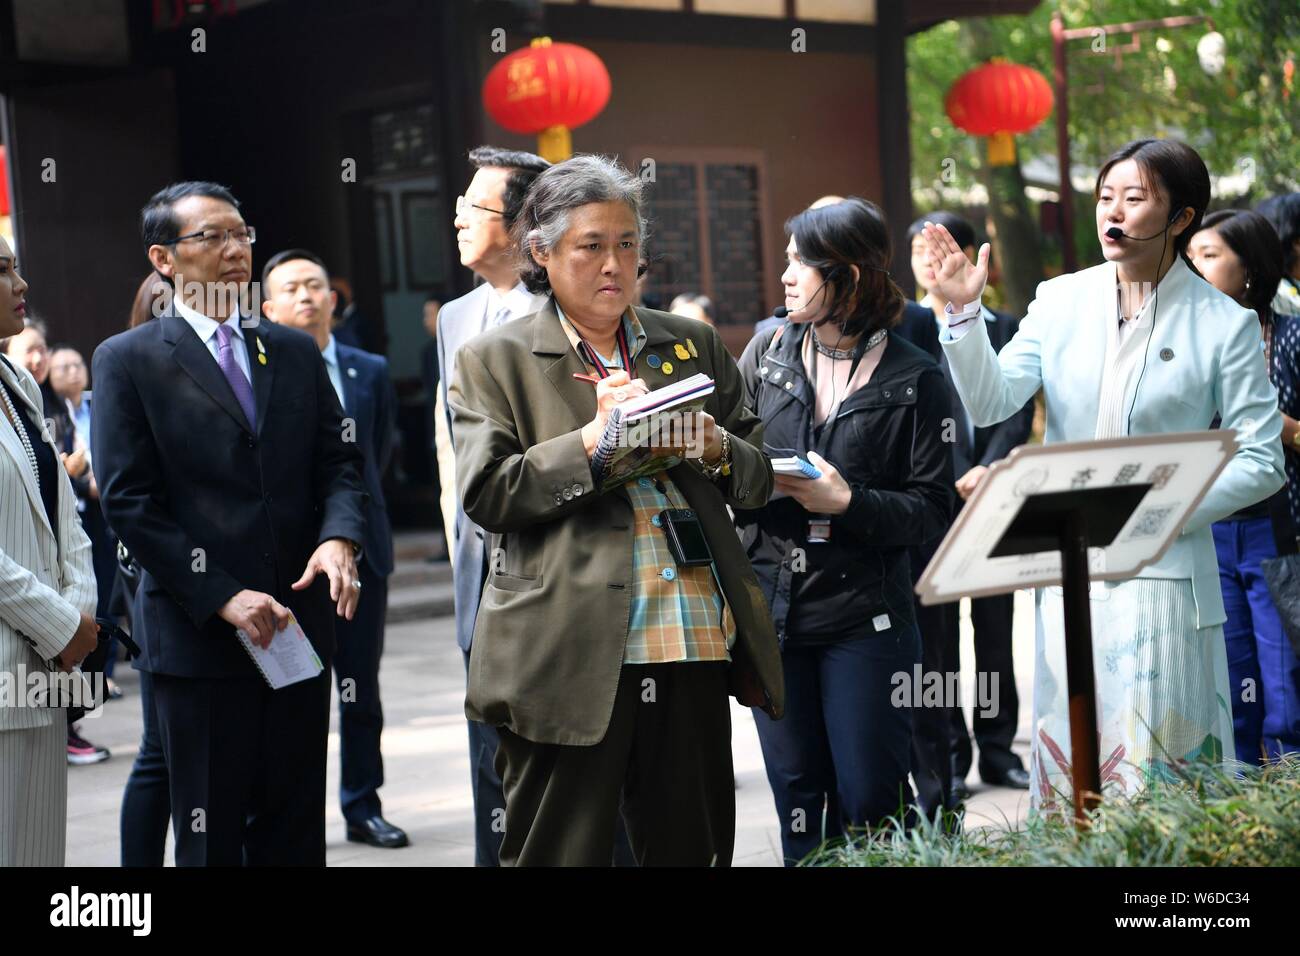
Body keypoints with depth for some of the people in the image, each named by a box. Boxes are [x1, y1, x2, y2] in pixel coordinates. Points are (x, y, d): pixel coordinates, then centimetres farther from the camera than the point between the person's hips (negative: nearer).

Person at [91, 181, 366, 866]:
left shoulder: (295, 352, 13)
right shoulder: (127, 360, -2)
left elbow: (337, 462, 11)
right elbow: (129, 502, -8)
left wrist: (339, 538, -12)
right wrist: (223, 597, -15)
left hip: (296, 623, 4)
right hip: (198, 632, -4)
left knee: (296, 831, 9)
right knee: (211, 835, 5)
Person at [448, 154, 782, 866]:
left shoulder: (692, 345, 18)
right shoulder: (492, 361, 7)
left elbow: (758, 479, 17)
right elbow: (486, 494, -5)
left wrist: (716, 450, -5)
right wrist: (592, 440, -14)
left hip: (692, 644, 4)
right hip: (567, 657, -3)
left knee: (694, 847, 7)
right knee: (561, 854, 1)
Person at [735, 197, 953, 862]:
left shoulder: (914, 379, -3)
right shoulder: (767, 354, 7)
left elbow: (932, 507, -7)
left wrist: (848, 503, -19)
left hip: (864, 614, -4)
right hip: (771, 606, 4)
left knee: (870, 803, 0)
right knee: (796, 795, 11)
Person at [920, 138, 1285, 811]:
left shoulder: (1225, 324, -3)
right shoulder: (1060, 301, 6)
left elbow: (1261, 462, -3)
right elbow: (992, 401, -4)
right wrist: (965, 310, -18)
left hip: (1163, 575, -3)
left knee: (1156, 778, -1)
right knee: (1068, 758, 8)